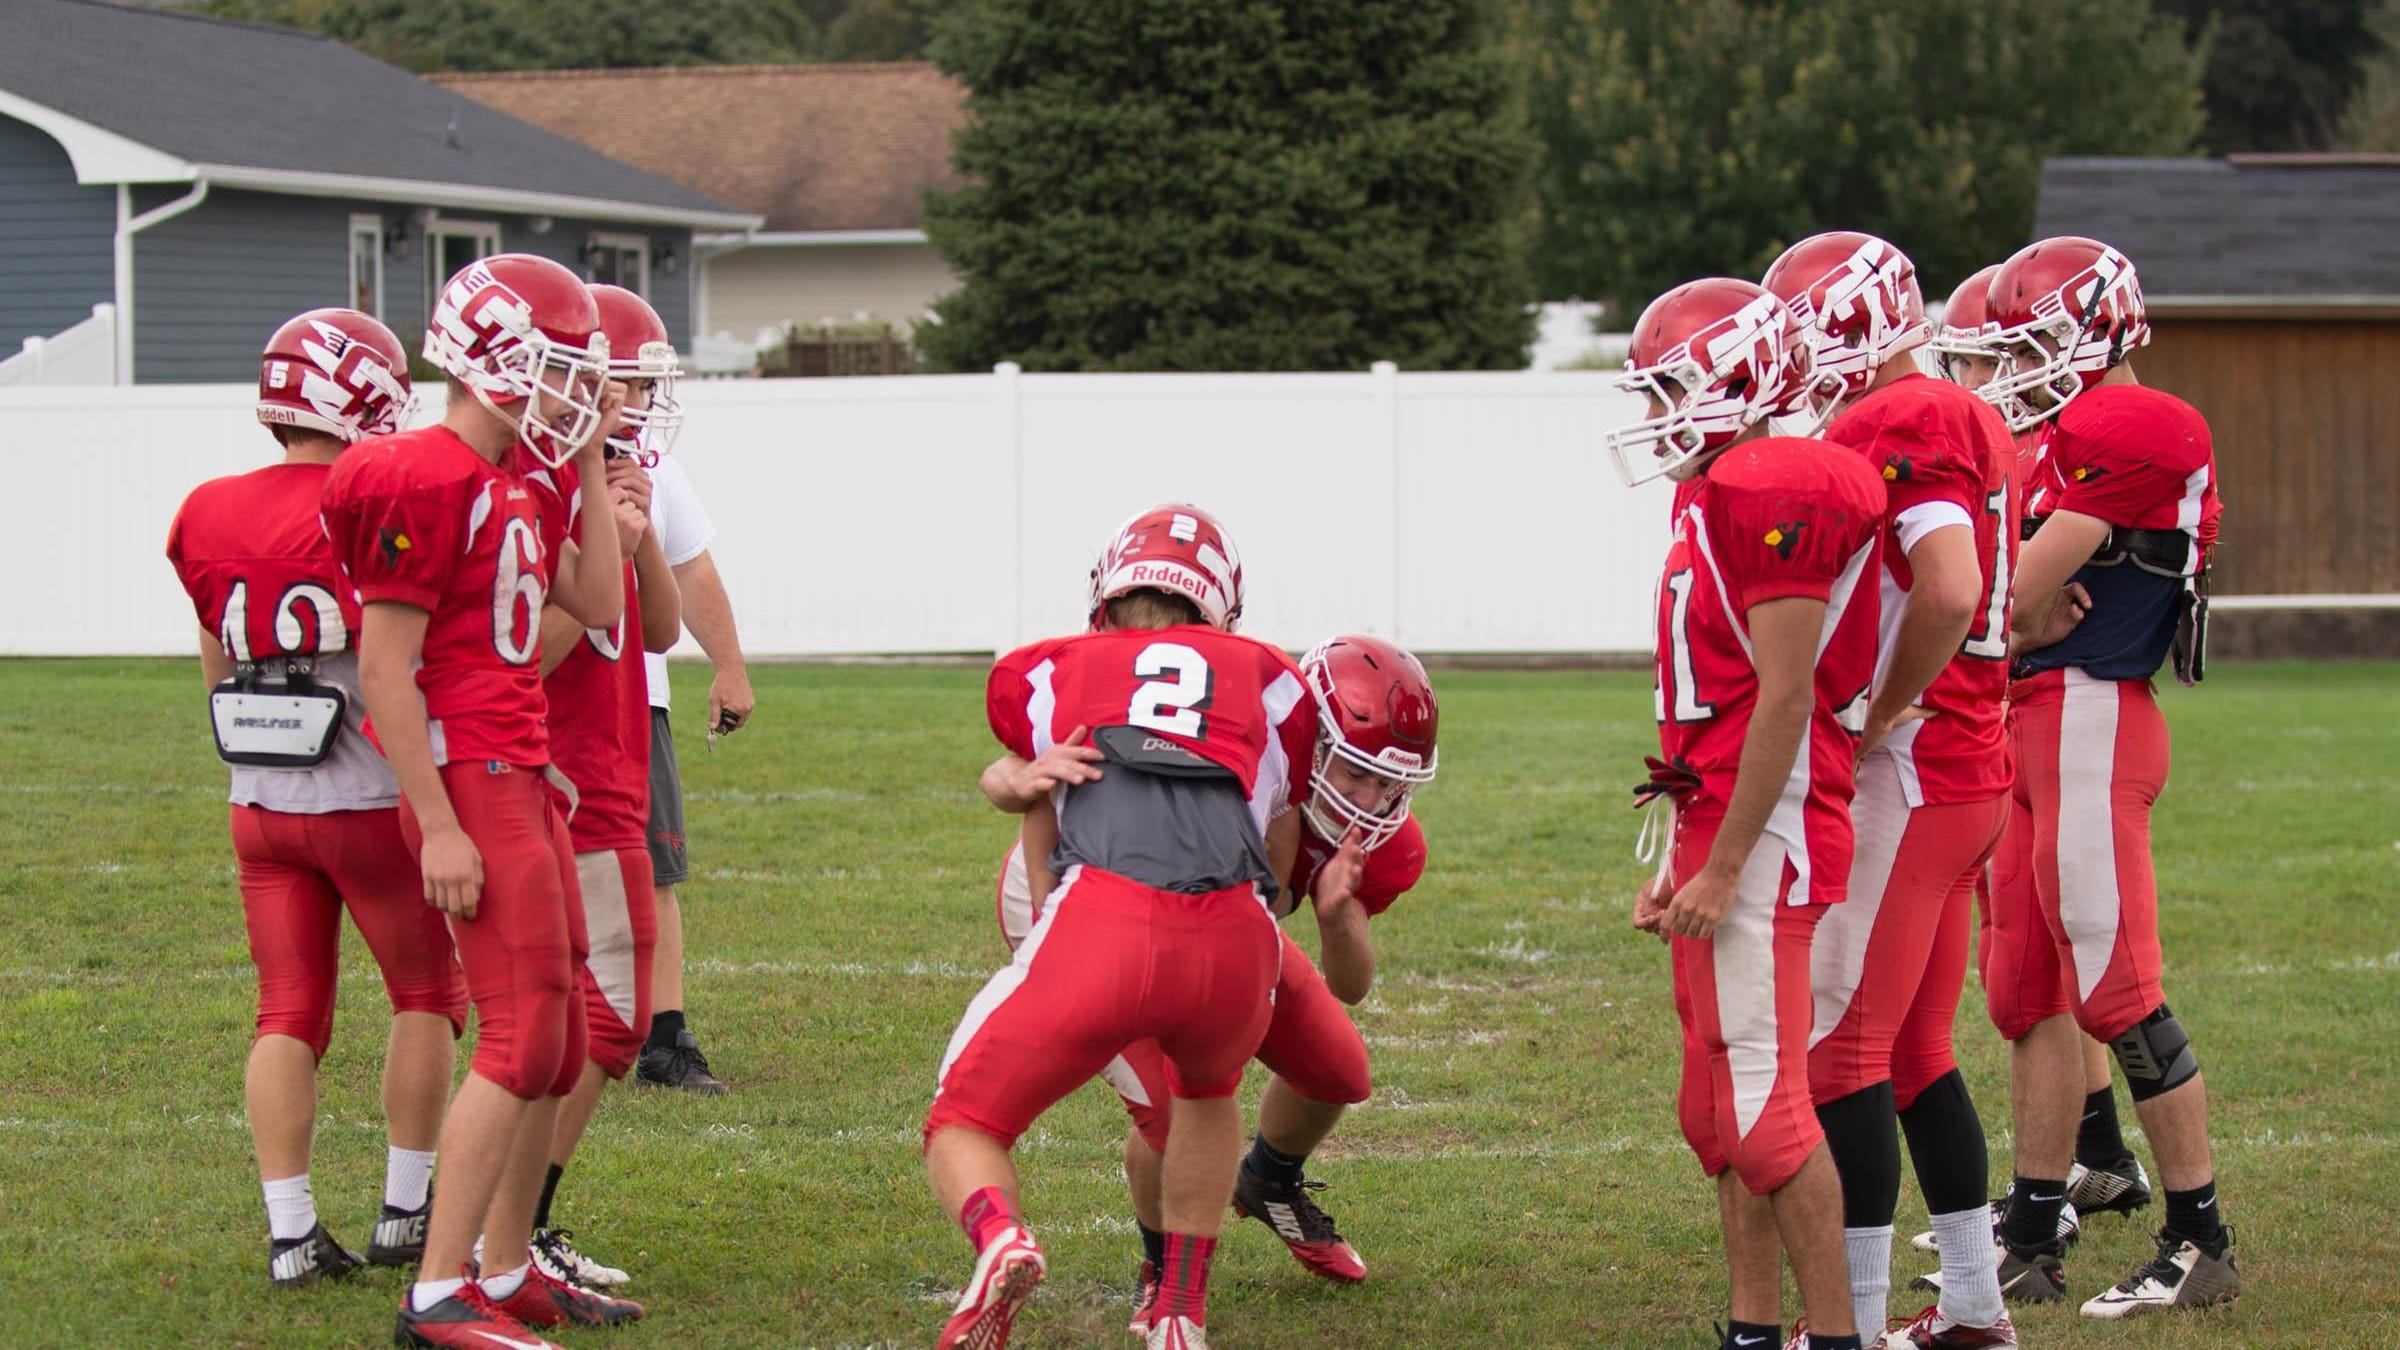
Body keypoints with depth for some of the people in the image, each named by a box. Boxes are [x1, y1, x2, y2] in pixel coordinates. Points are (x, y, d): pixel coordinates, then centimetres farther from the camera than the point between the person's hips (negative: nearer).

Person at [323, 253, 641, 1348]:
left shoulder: (511, 486, 14)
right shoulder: (426, 482, -16)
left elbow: (599, 605, 18)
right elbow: (383, 669, -17)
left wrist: (593, 465, 13)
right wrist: (441, 825, -19)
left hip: (521, 784, 10)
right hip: (470, 786, -10)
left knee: (557, 1040, 13)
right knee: (523, 1034, -12)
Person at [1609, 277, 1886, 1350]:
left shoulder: (1773, 494, -15)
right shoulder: (1718, 497, 16)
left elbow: (1784, 698, -19)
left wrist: (1723, 867, -19)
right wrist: (1680, 860, 21)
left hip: (1761, 840, -11)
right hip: (1719, 831, 11)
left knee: (1765, 1106, -9)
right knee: (1716, 1109, 13)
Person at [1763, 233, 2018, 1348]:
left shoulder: (1893, 429, -15)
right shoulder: (1970, 422, 15)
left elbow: (1947, 596, -28)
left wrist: (1874, 724, -16)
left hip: (1900, 780, -10)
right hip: (1976, 770, 10)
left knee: (1840, 1044, -6)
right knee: (1916, 1049, 17)